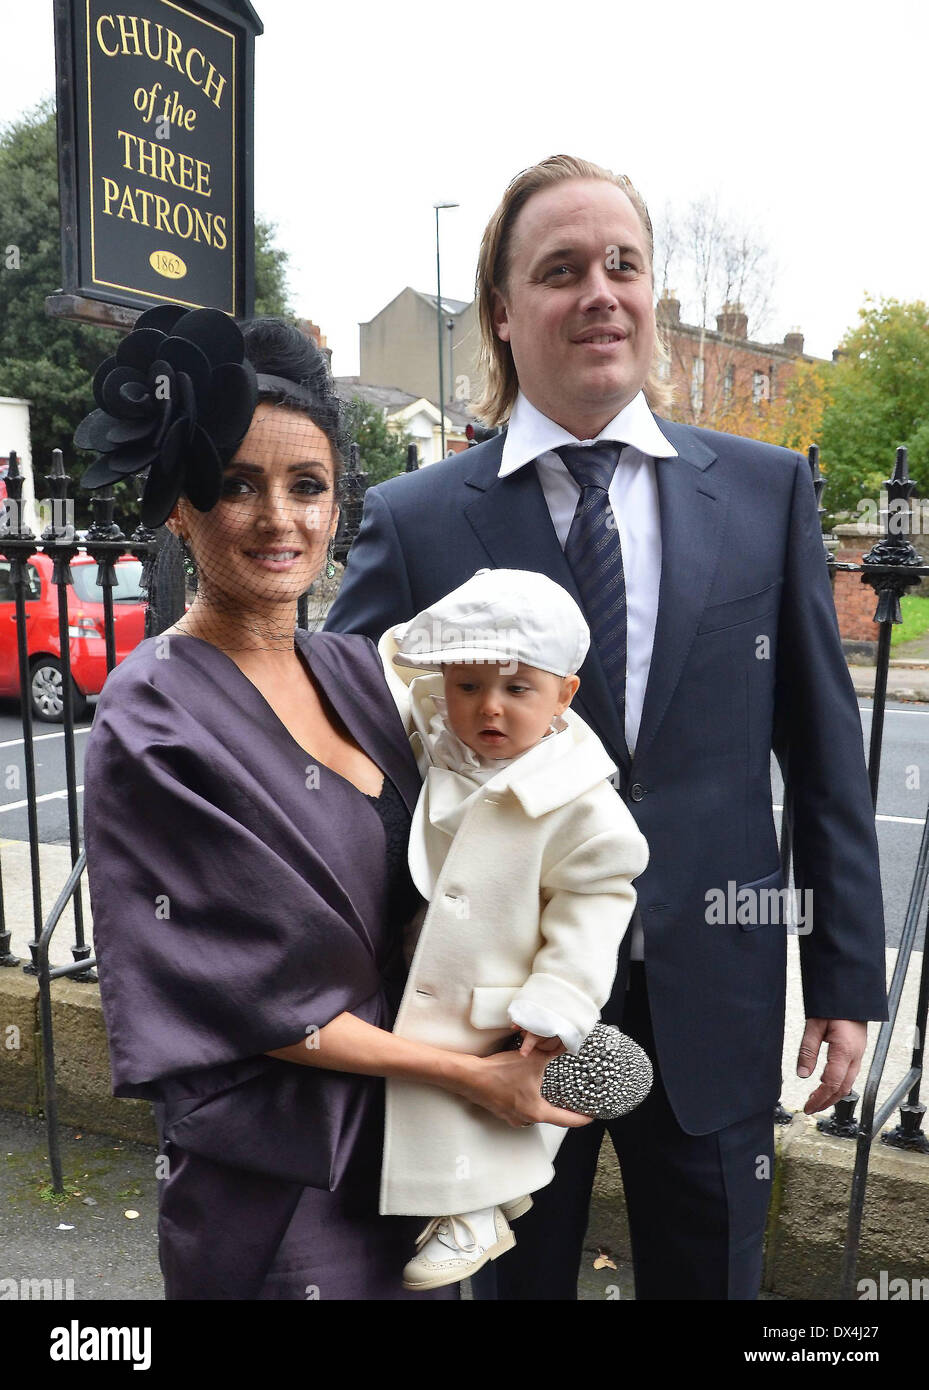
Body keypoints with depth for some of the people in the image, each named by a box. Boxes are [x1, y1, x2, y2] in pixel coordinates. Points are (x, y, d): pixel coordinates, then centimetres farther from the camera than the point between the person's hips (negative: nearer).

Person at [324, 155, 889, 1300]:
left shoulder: (767, 492, -1)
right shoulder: (415, 521, -7)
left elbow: (823, 753, 2)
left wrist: (845, 979, 3)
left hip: (714, 1004, 2)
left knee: (709, 1276, 22)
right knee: (521, 1273, 21)